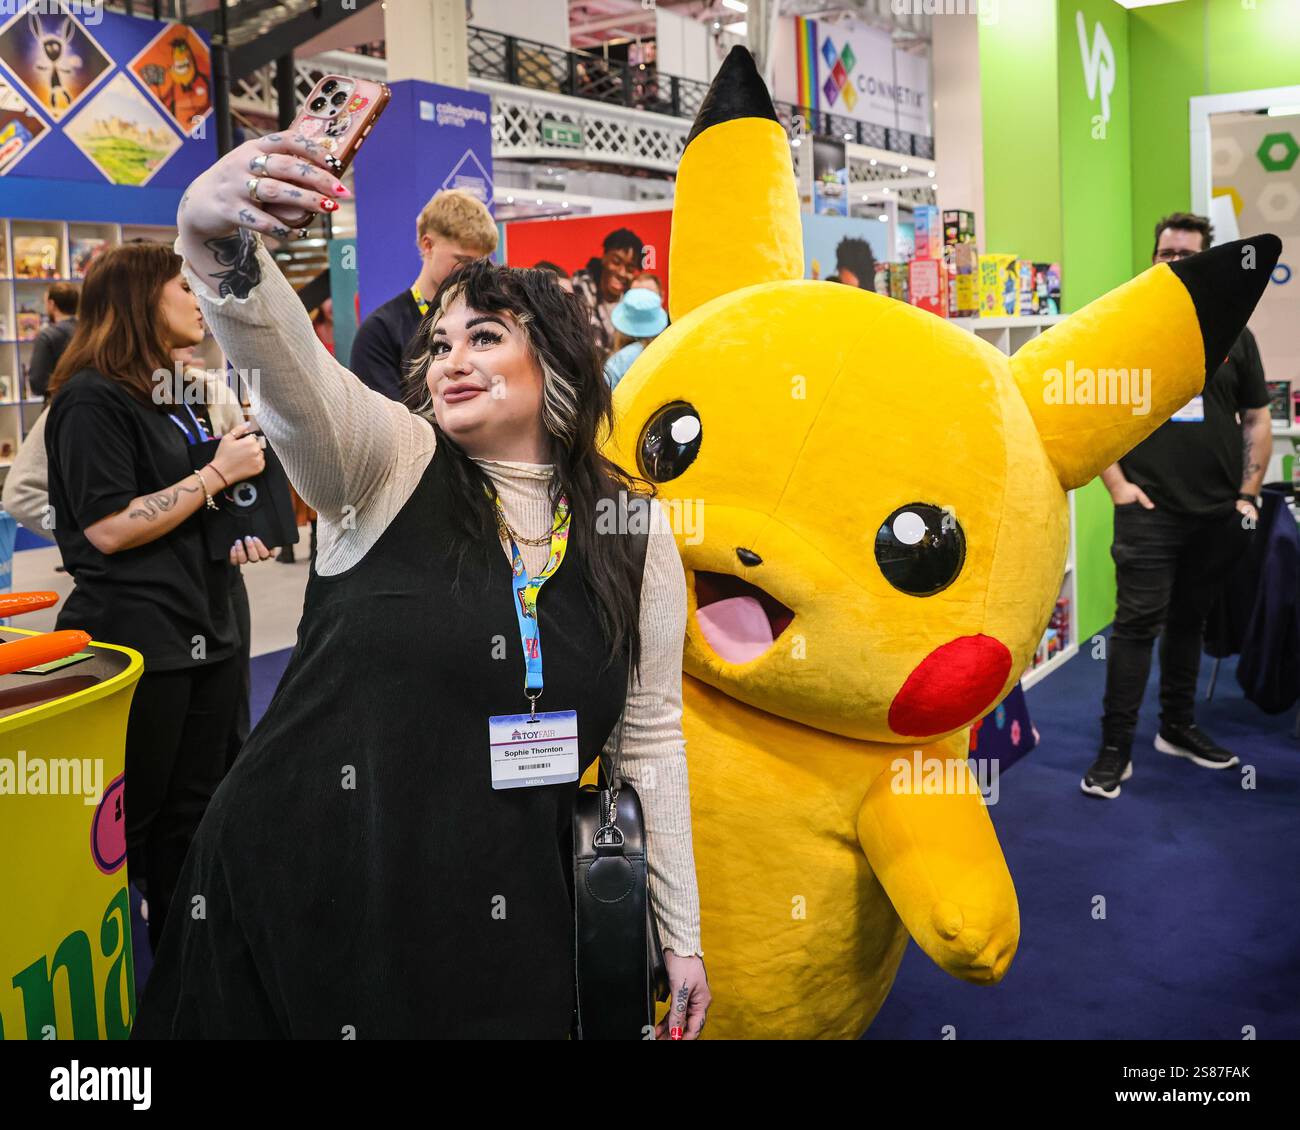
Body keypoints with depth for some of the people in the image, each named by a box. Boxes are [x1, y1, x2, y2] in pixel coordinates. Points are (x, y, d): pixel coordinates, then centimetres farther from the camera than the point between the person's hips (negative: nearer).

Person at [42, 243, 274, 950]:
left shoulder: (166, 394, 17)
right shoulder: (91, 399, -11)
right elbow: (107, 528, -19)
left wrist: (229, 540, 9)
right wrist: (218, 473, -15)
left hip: (202, 634, 9)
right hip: (135, 643, -9)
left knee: (194, 814, 14)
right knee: (123, 829, 1)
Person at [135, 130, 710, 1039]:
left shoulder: (634, 533, 1)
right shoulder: (387, 465, -5)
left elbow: (651, 734, 6)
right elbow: (282, 358, -25)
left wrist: (683, 935, 8)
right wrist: (215, 241, -47)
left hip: (496, 920, 2)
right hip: (304, 891, -1)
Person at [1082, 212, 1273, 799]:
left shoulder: (1233, 334, 9)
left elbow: (1257, 420, 12)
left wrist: (1248, 494, 3)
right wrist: (1117, 484, -9)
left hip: (1218, 513, 3)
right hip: (1149, 510, -3)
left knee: (1190, 620, 15)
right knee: (1137, 623, -7)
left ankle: (1178, 727, 29)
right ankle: (1115, 749, -2)